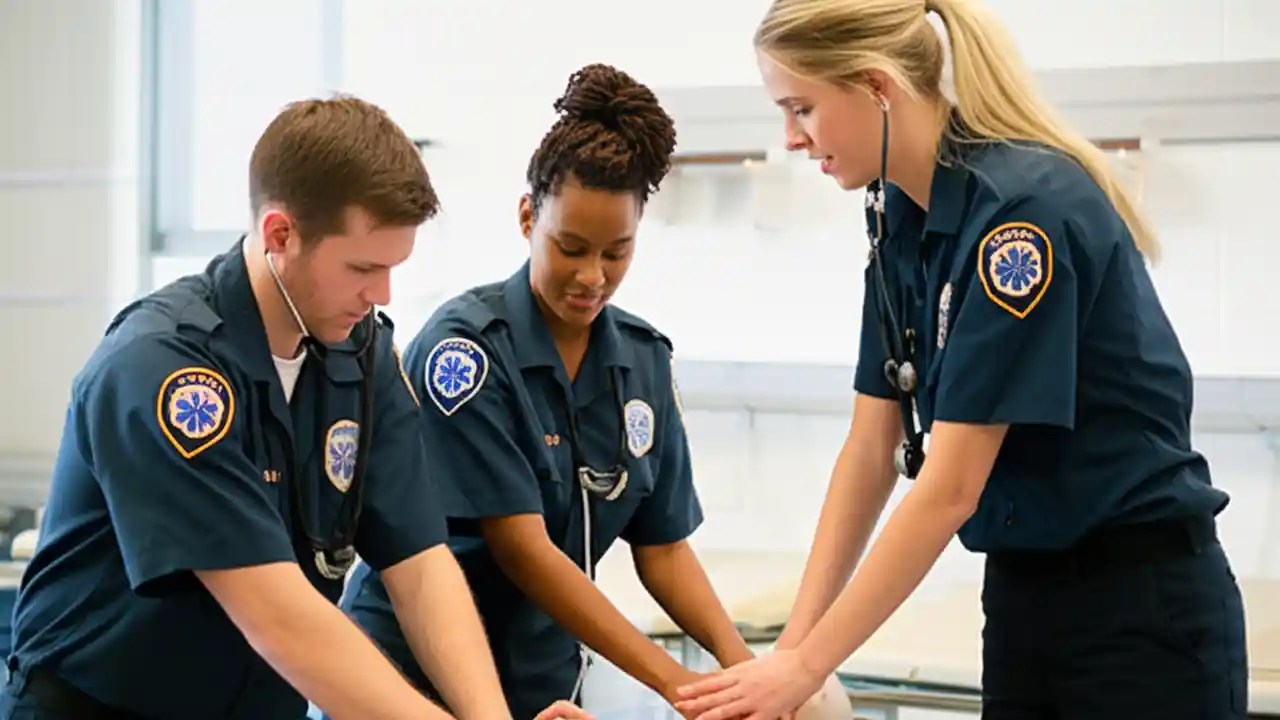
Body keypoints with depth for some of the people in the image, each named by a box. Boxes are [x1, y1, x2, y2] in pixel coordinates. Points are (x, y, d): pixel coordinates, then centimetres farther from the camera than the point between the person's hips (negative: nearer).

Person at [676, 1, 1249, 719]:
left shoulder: (1023, 208, -23)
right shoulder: (900, 216, 2)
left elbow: (950, 488, -24)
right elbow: (871, 451, 3)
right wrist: (793, 642, -4)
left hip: (1141, 608, -7)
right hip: (1023, 596, 7)